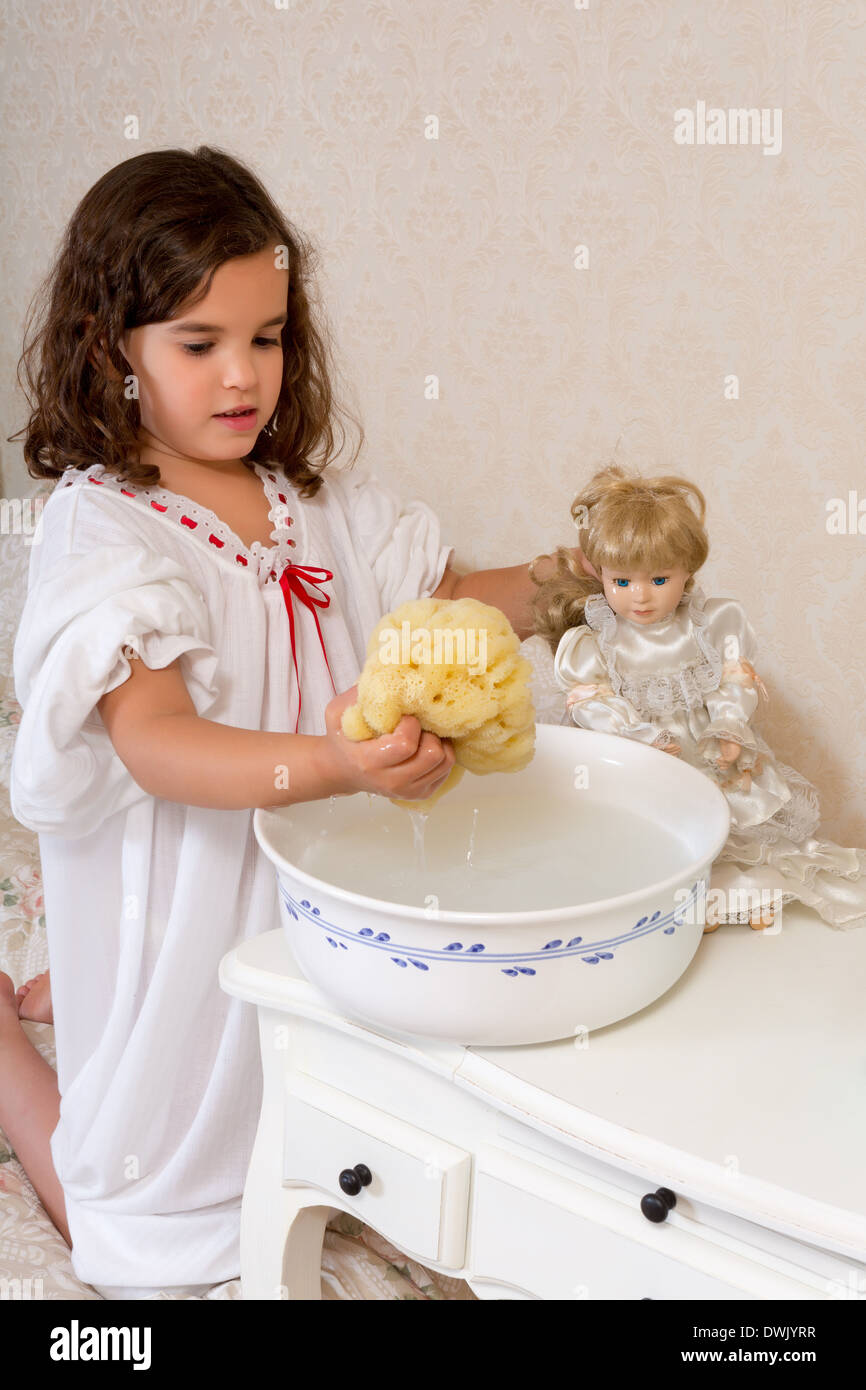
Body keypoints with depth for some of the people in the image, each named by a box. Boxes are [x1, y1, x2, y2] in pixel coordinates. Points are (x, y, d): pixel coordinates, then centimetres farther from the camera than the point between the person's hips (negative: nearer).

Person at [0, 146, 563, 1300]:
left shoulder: (316, 498, 1)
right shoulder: (102, 525, -21)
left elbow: (443, 601, 9)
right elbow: (153, 743, -33)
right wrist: (330, 765, -50)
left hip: (307, 874, 6)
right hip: (179, 891, -5)